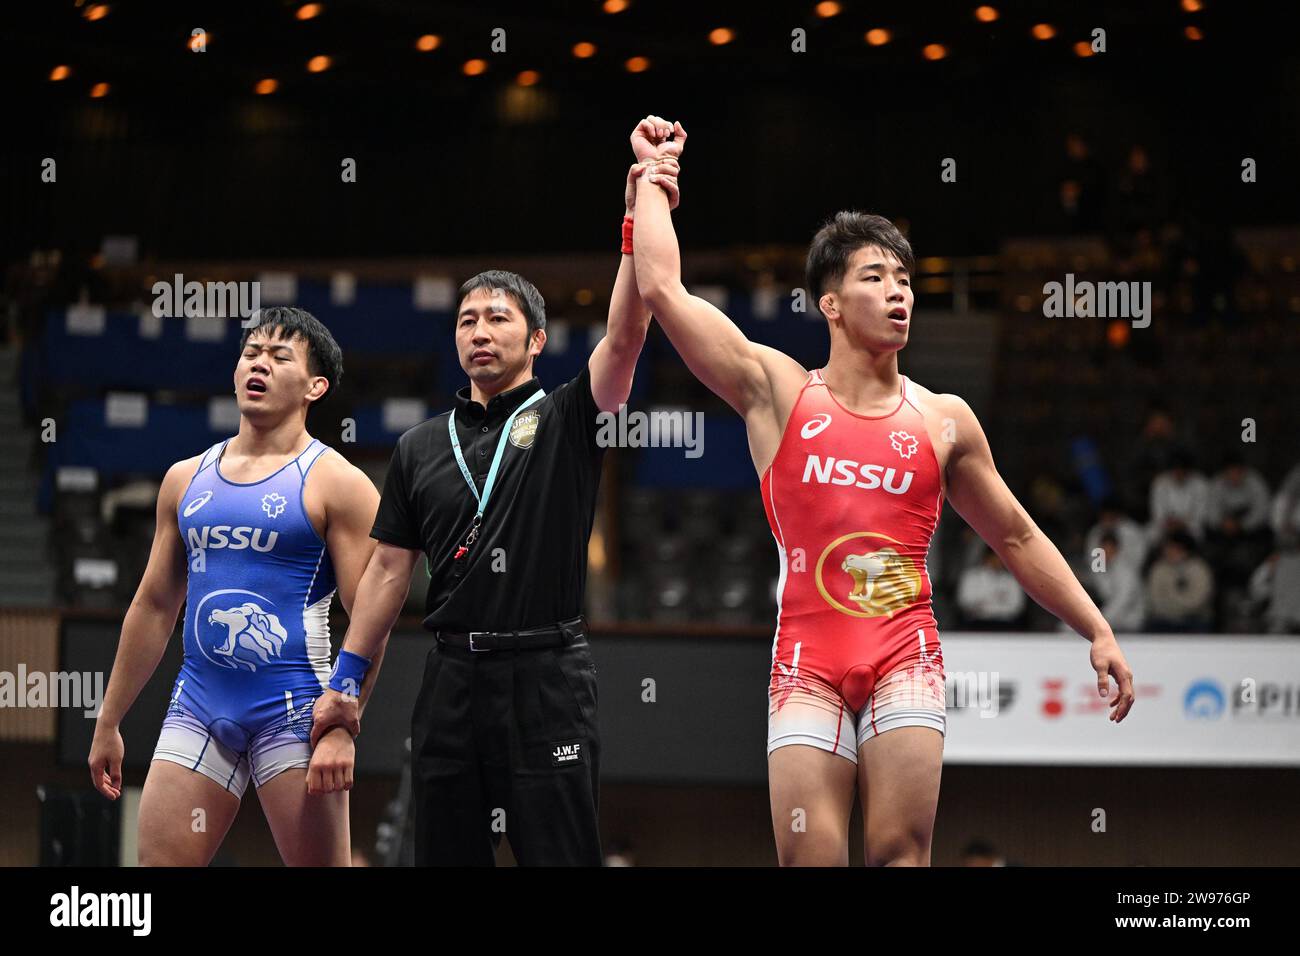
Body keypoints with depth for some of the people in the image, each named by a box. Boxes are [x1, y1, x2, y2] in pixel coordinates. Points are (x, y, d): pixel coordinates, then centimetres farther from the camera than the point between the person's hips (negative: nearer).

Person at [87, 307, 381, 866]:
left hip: (292, 711, -5)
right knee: (157, 864, -2)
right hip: (198, 709, 5)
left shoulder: (336, 484, -2)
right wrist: (108, 722, 17)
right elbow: (154, 606, 20)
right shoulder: (186, 479, 14)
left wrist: (341, 727, -18)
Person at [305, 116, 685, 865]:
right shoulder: (422, 447, 14)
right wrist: (346, 682, 9)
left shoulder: (566, 418, 2)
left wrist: (641, 212, -26)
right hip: (453, 680, 4)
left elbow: (625, 335, -14)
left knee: (562, 854, -6)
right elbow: (389, 570, 15)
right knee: (447, 855, 6)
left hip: (547, 677, -4)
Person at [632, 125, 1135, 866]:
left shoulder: (944, 420, 12)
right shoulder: (778, 393, 6)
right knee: (810, 859, -10)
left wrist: (1099, 632, 16)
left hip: (906, 657, 1)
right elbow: (663, 289, 0)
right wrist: (652, 183, 10)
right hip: (808, 659, -1)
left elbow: (1017, 538, 20)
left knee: (903, 851, -11)